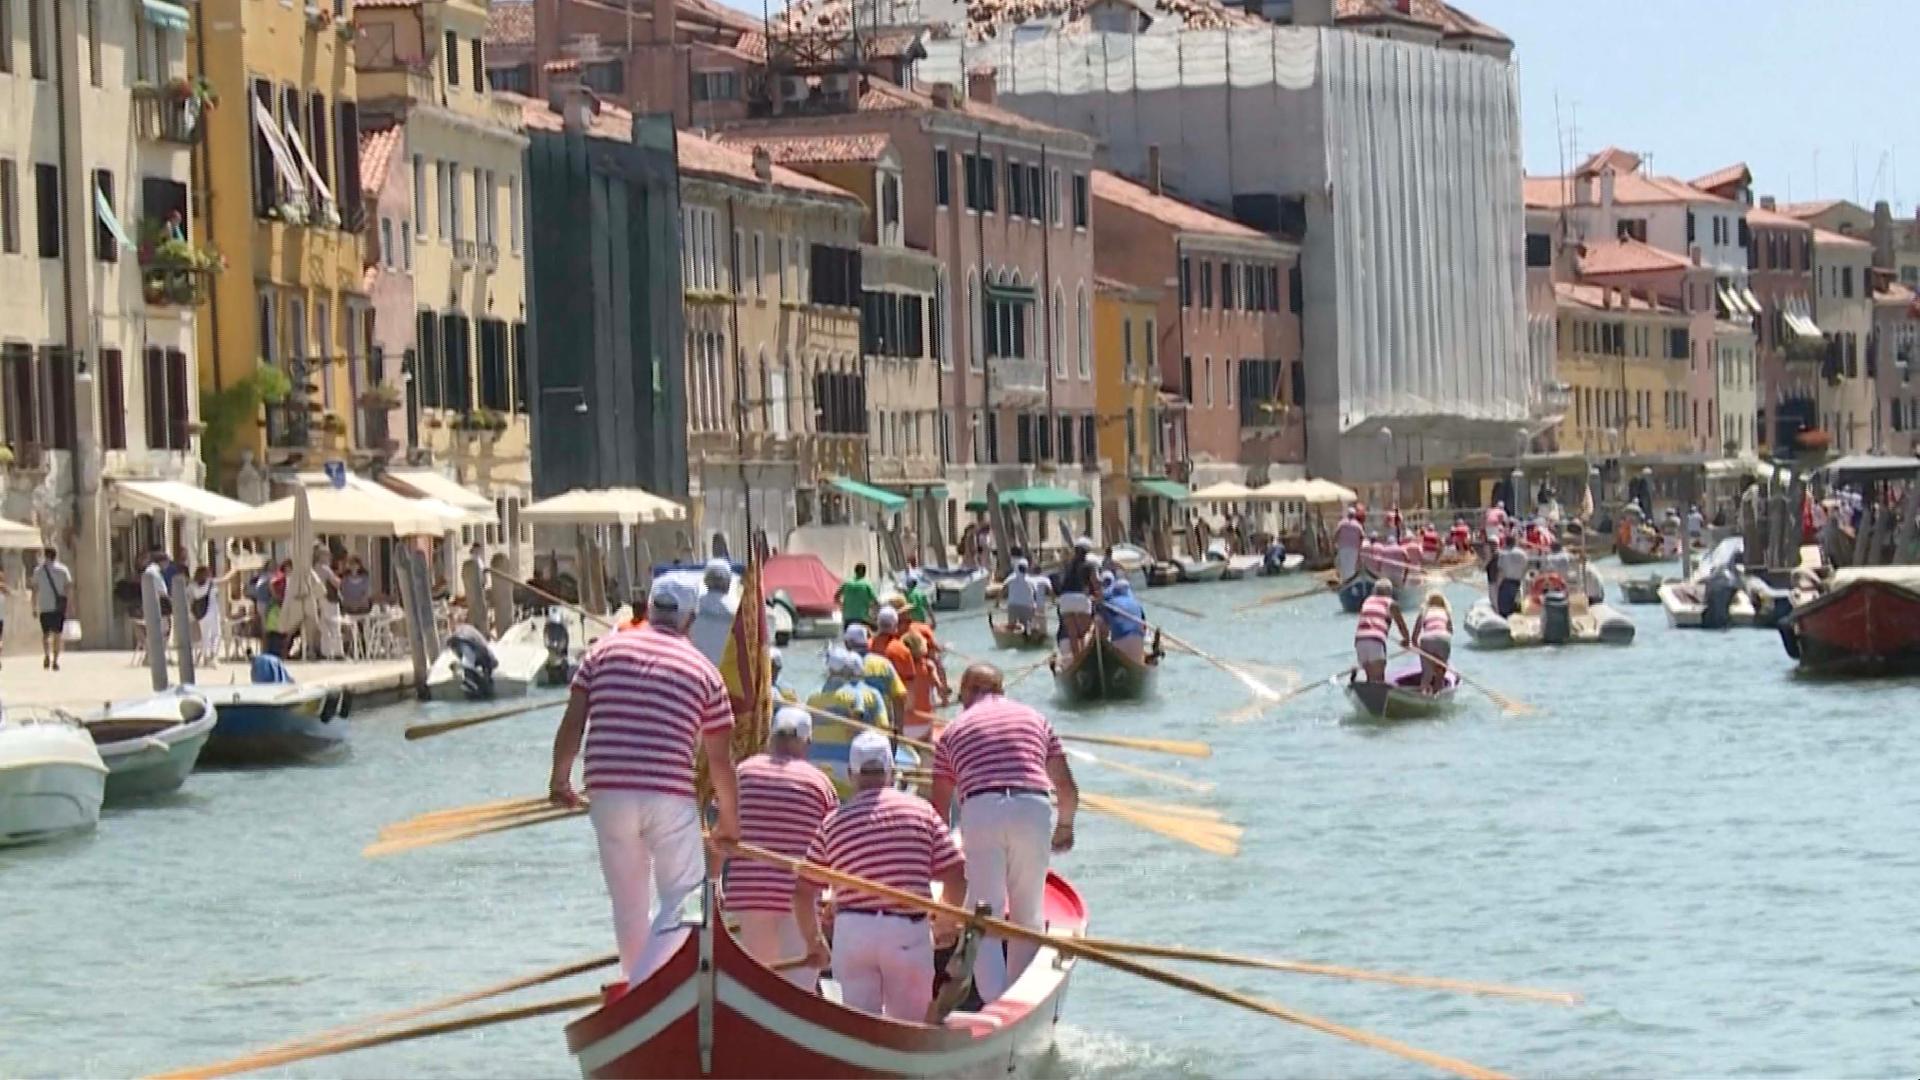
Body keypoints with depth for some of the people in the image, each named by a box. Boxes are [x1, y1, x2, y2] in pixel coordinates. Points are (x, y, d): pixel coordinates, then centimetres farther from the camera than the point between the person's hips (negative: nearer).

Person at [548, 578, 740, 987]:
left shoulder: (606, 650, 9)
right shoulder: (703, 670, 6)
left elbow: (572, 723, 5)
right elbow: (720, 760, 8)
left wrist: (559, 779, 19)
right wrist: (729, 822, 20)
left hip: (608, 794, 3)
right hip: (670, 798, -3)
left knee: (628, 903, 16)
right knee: (683, 903, 2)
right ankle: (645, 988, -15)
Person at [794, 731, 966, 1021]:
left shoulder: (833, 823, 9)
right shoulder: (922, 811, 7)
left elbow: (803, 893, 10)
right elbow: (955, 877, 4)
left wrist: (814, 945, 24)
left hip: (852, 932, 1)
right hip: (909, 932, -1)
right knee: (909, 1025, 7)